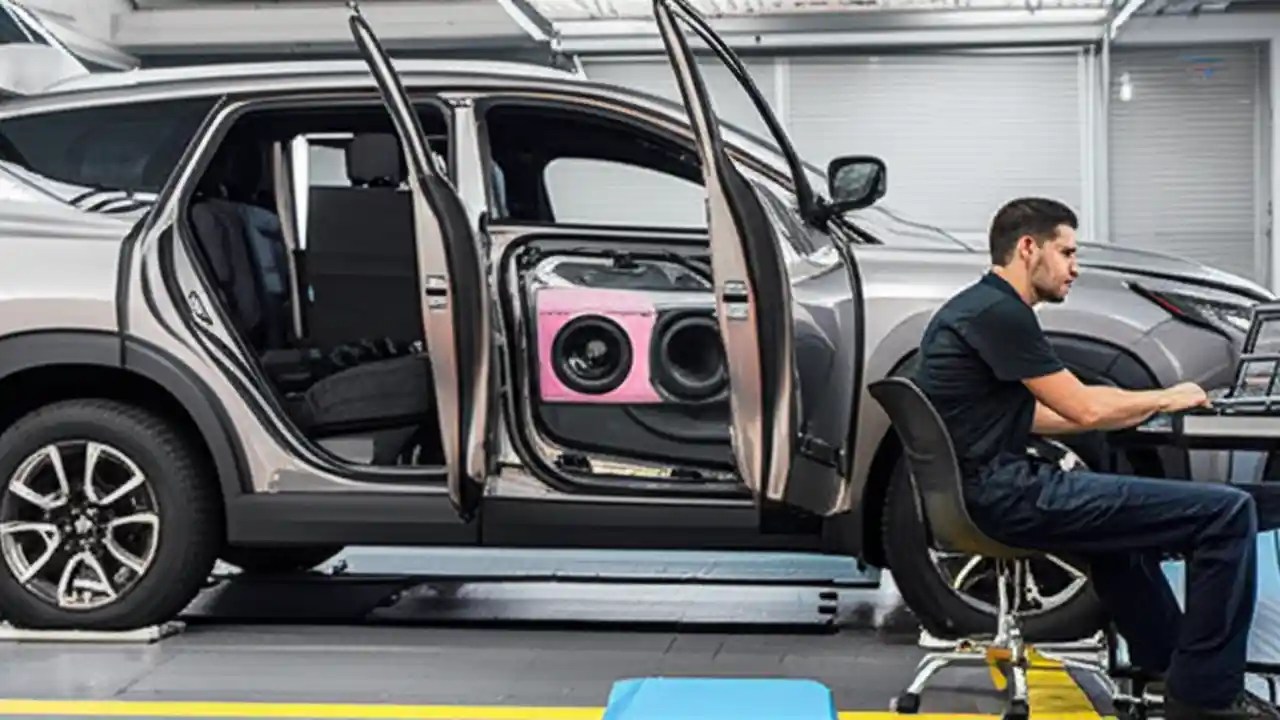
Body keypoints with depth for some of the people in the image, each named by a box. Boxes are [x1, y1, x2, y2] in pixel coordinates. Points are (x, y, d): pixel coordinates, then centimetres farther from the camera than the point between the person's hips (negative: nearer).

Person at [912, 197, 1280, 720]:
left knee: (1123, 515, 39)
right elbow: (1083, 408, -15)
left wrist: (1139, 408, 20)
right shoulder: (1000, 313, -15)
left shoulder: (973, 307, 17)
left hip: (983, 488, 11)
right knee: (1227, 512, -11)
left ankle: (1165, 666, 44)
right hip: (1006, 497, -11)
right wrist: (1165, 398, 3)